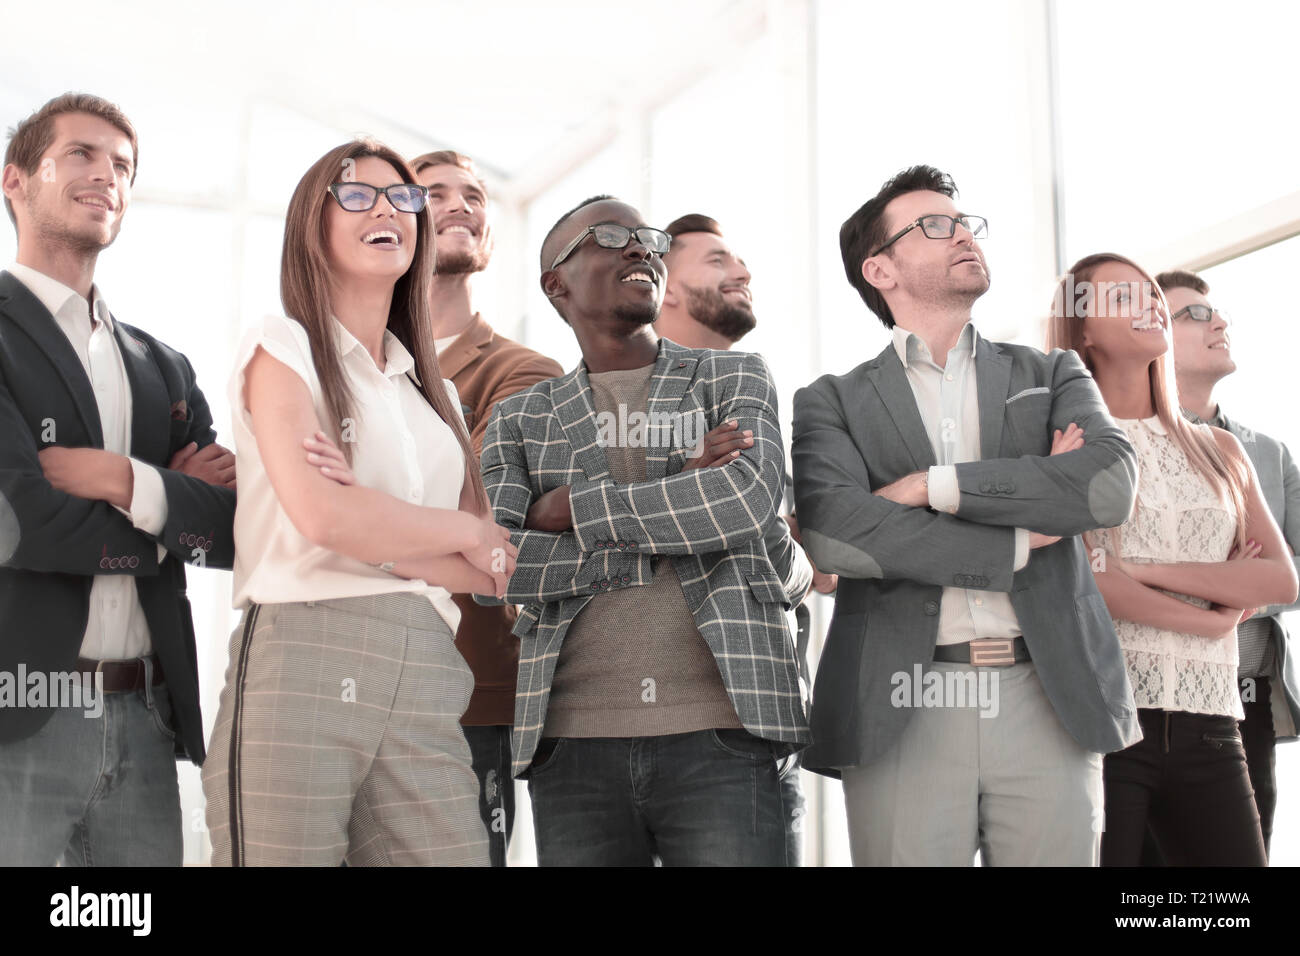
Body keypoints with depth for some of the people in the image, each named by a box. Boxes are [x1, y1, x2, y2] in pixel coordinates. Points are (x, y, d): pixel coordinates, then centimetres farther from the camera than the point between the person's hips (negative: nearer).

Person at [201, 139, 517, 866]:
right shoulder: (282, 347, 6)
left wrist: (372, 525, -7)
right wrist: (462, 531, 3)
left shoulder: (435, 390, 20)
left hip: (425, 675, 5)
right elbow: (319, 514, -11)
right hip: (305, 661, -4)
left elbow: (491, 571, 9)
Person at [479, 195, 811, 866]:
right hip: (574, 743, 1)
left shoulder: (734, 379, 12)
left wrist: (569, 508, -3)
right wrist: (675, 505, -7)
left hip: (718, 734, -1)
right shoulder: (519, 421, 14)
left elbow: (747, 500, -8)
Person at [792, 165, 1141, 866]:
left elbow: (1110, 484, -5)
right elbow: (830, 533, -12)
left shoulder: (1052, 376, 16)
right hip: (903, 714, -2)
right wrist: (1020, 540, -7)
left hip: (1050, 704, 2)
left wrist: (932, 485, -8)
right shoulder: (832, 402, 9)